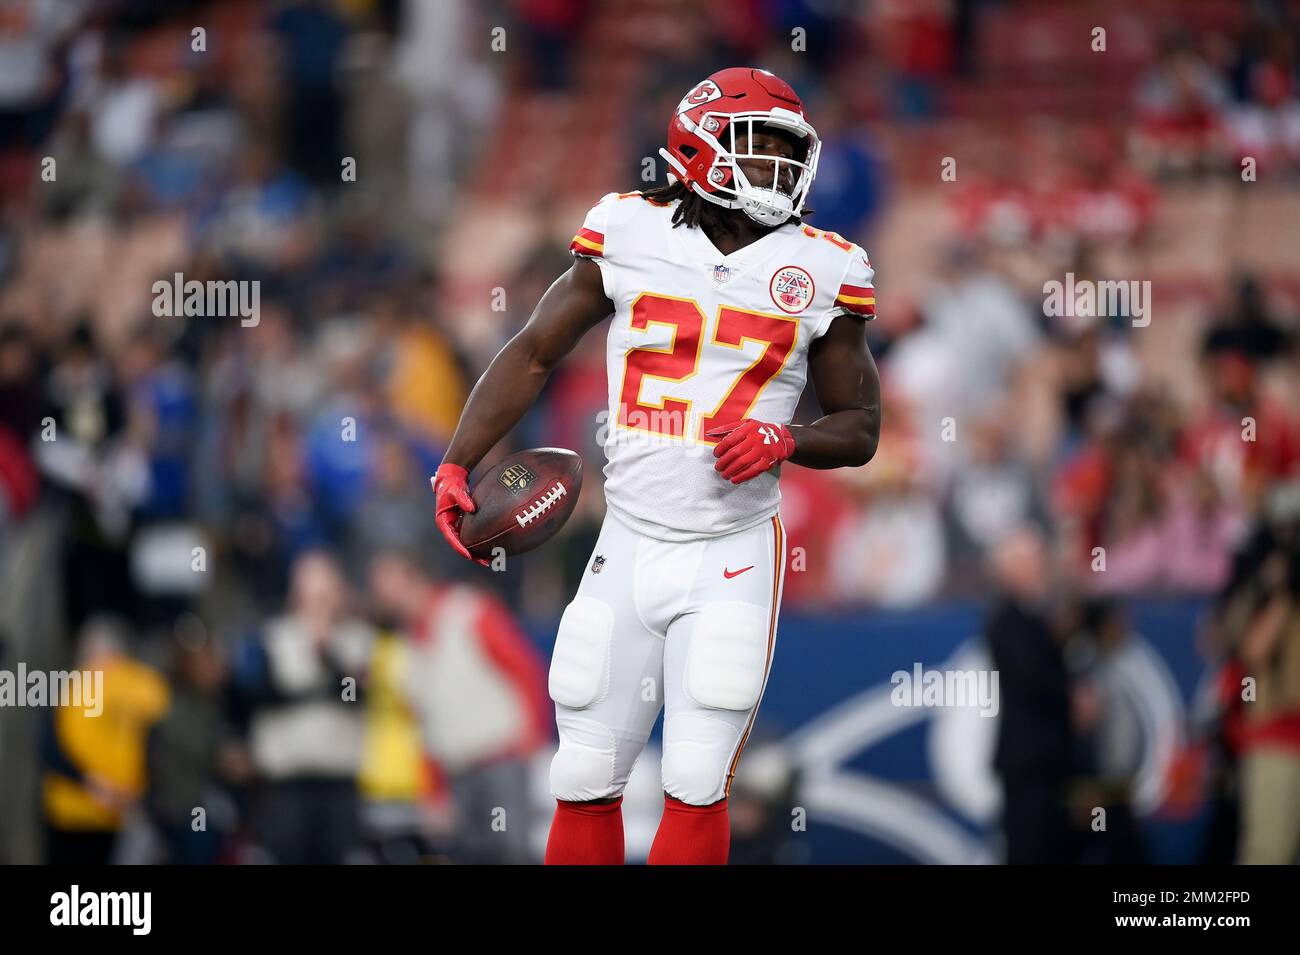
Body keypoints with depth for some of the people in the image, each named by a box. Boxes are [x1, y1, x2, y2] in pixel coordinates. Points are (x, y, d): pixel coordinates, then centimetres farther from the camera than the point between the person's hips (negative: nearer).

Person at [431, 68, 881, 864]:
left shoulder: (822, 272, 0)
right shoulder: (630, 237, 1)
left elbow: (860, 428, 7)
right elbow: (536, 354, 10)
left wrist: (783, 441, -14)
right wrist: (457, 465, 2)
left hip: (729, 562, -1)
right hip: (629, 550, 1)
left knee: (696, 789, -8)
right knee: (586, 786, 5)